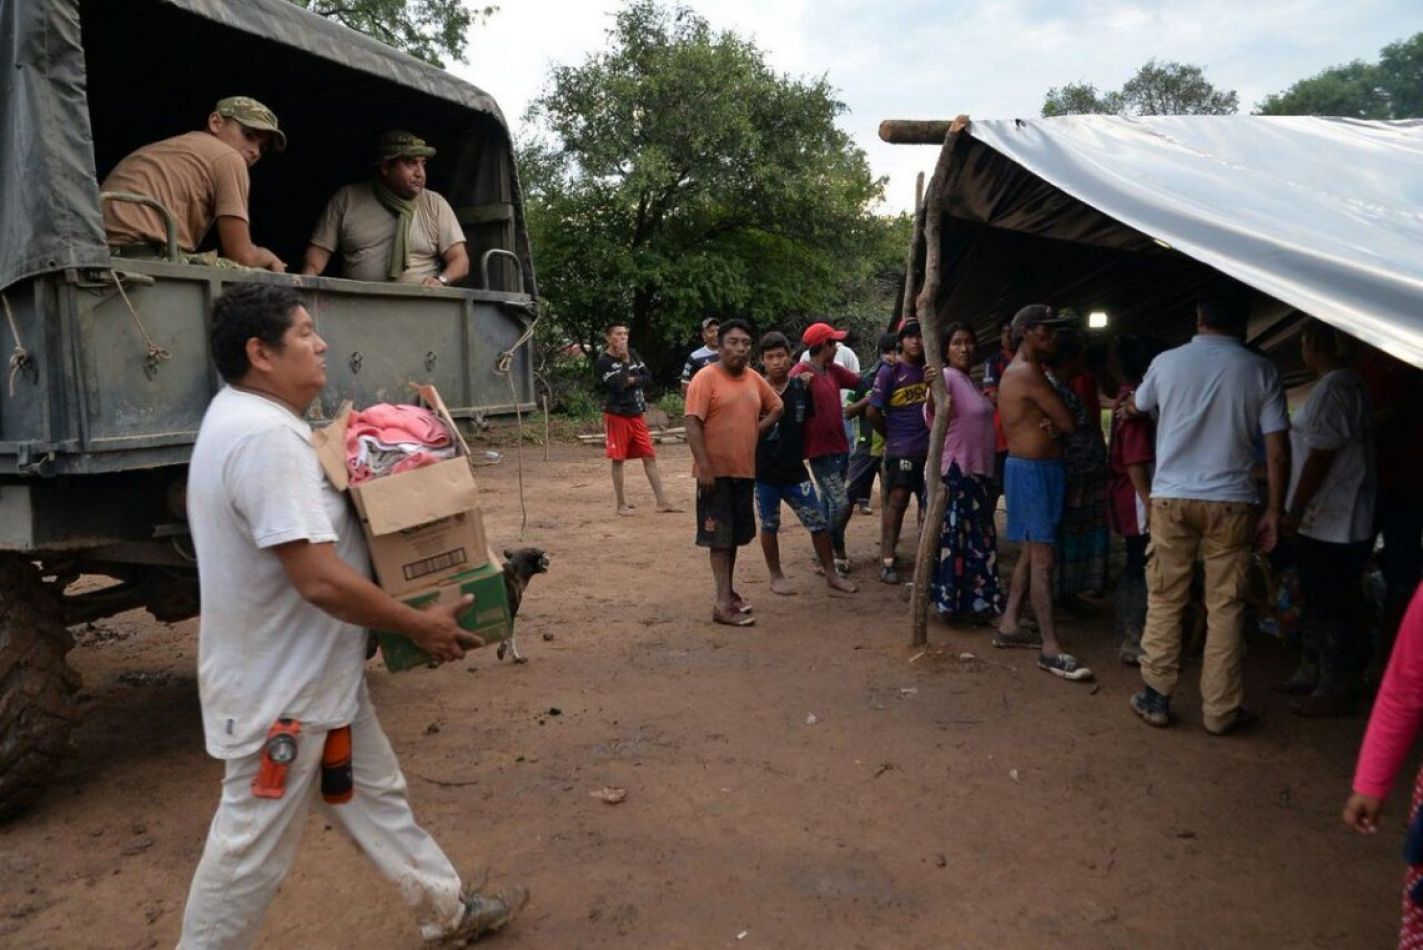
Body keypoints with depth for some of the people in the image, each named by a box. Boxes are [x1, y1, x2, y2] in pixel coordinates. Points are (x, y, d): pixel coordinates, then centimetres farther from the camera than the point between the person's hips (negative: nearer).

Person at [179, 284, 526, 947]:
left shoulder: (248, 419, 8)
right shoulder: (265, 438, -27)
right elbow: (321, 580, -31)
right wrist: (420, 625, -20)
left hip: (317, 673, 11)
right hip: (282, 689, -11)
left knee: (377, 796, 21)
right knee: (253, 845, 7)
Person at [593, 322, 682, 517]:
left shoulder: (632, 353, 8)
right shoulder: (603, 361, -10)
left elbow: (648, 377, 4)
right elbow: (617, 385, -23)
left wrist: (631, 380, -12)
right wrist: (624, 361, -15)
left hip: (637, 414, 6)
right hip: (617, 416, -6)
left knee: (650, 456, 4)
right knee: (618, 460, 1)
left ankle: (662, 501, 7)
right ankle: (621, 504, 10)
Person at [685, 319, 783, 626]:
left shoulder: (754, 379, 9)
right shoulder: (706, 378, -11)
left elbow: (776, 407, 23)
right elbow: (693, 425, -16)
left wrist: (757, 429, 6)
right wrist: (703, 466, -22)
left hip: (745, 470, 6)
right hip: (716, 471, -6)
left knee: (735, 534, 15)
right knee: (720, 537, -3)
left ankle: (728, 592, 30)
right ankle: (723, 603, -1)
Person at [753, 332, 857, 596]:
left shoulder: (801, 387, 1)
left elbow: (810, 418, 16)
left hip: (795, 471, 3)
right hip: (765, 473, -2)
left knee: (819, 523, 5)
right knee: (769, 526, 10)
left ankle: (831, 574, 20)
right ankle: (776, 576, 26)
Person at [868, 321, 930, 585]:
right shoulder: (890, 371, -7)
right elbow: (873, 411, -7)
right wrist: (892, 436, 3)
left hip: (930, 446, 5)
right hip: (900, 449, -5)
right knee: (897, 500, -5)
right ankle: (887, 561, -2)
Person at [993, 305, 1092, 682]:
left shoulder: (1020, 371, 16)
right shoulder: (1028, 373, -16)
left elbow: (1055, 420, 14)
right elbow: (1070, 423, -15)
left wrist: (1052, 422, -9)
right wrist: (1057, 422, 7)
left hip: (1035, 468, 10)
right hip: (1033, 470, -10)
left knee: (1031, 552, 15)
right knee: (1042, 558, -11)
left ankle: (1010, 625, 23)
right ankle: (1051, 649, -10)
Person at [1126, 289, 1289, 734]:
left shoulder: (1167, 362, 1)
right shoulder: (1260, 371, -1)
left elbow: (1136, 408, 22)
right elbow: (1277, 449, -4)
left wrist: (1126, 402, 45)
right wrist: (1274, 510, 3)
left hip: (1171, 497, 1)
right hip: (1231, 501, 0)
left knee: (1164, 600, 9)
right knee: (1225, 606, 6)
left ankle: (1155, 697, 13)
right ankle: (1220, 710, 12)